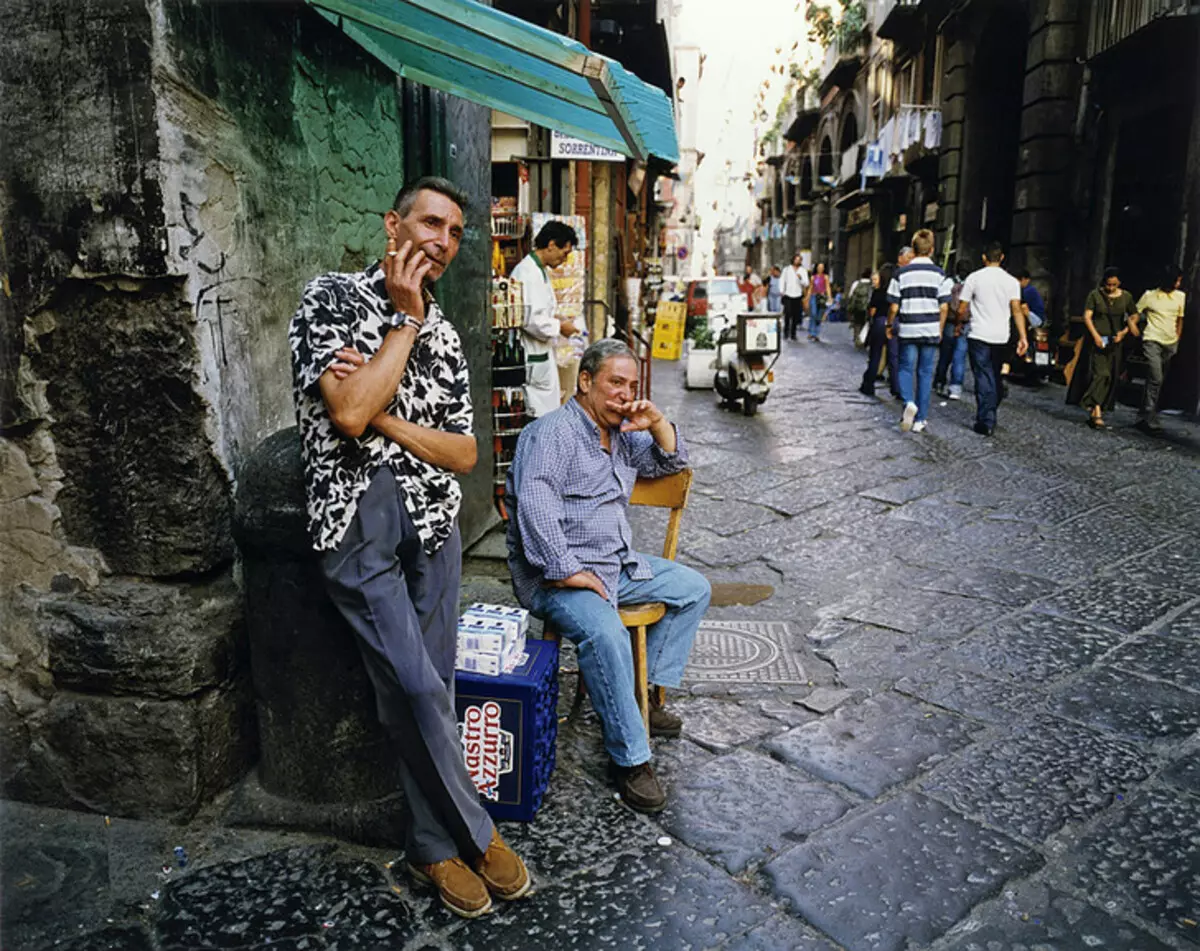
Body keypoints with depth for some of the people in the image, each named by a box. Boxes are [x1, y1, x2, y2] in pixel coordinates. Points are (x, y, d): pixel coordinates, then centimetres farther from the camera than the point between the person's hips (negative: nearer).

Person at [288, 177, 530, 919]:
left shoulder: (443, 334, 15)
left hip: (432, 513, 5)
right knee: (416, 687, -8)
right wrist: (406, 320, -8)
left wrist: (385, 418, -9)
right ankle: (477, 833, 13)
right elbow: (348, 413, -17)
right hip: (356, 515, -4)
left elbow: (465, 454, 8)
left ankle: (435, 846, 22)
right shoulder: (333, 297, -1)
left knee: (430, 685, 5)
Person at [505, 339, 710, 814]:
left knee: (693, 589, 10)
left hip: (619, 563, 10)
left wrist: (657, 423, 2)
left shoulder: (622, 435, 16)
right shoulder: (552, 433, -13)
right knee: (605, 633, -35)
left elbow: (672, 462, 23)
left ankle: (642, 696, 12)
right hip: (559, 572, -9)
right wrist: (566, 571, -29)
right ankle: (631, 760, -20)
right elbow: (535, 506, -25)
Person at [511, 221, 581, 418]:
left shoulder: (540, 271, 15)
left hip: (542, 354, 10)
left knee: (550, 410, 15)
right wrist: (559, 327, -12)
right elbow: (530, 320, -25)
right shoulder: (528, 273, -18)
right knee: (539, 416, -5)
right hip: (532, 358, -10)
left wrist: (555, 319, 9)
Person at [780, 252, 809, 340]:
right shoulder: (787, 269, 8)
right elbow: (782, 281, 9)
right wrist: (781, 291, -4)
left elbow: (806, 284, 2)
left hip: (798, 296, 1)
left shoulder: (803, 270, 8)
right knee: (787, 314, -11)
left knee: (796, 316, 0)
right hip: (788, 295, -1)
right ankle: (786, 331, 4)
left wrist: (801, 278, -16)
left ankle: (793, 334, 8)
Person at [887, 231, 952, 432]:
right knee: (925, 373, 7)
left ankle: (909, 402, -17)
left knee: (906, 369, 12)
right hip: (931, 331, 1)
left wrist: (890, 325, 13)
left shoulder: (901, 273, -3)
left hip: (907, 330, -1)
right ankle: (920, 419, 10)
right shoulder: (939, 274, -1)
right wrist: (940, 329, 12)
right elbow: (943, 306, -2)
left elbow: (894, 306, -4)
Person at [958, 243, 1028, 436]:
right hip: (1001, 337, 3)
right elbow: (1017, 310, -4)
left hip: (979, 335, -3)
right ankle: (991, 416, 24)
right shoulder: (1011, 281, 5)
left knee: (983, 378, -4)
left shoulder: (974, 277, -3)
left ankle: (985, 422, -10)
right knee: (995, 377, 16)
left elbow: (962, 310, -2)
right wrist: (1023, 336, -5)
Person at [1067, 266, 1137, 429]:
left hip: (1114, 342, 4)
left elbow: (1134, 316, 11)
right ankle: (1096, 413, -22)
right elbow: (1087, 316, -8)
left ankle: (1094, 410, 12)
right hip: (1096, 339, -4)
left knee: (1110, 377, 4)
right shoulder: (1095, 294, -2)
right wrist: (1095, 335, -19)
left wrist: (1124, 332, -5)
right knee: (1099, 373, -15)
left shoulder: (1126, 297, 6)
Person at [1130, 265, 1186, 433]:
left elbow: (1180, 319, 19)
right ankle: (1150, 418, -17)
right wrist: (1137, 334, -5)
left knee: (1157, 382, 8)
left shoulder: (1181, 296, 10)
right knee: (1155, 380, -17)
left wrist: (1177, 339, 15)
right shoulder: (1150, 296, -2)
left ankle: (1143, 418, 15)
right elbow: (1133, 317, 1)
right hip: (1152, 342, -5)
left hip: (1170, 344, 5)